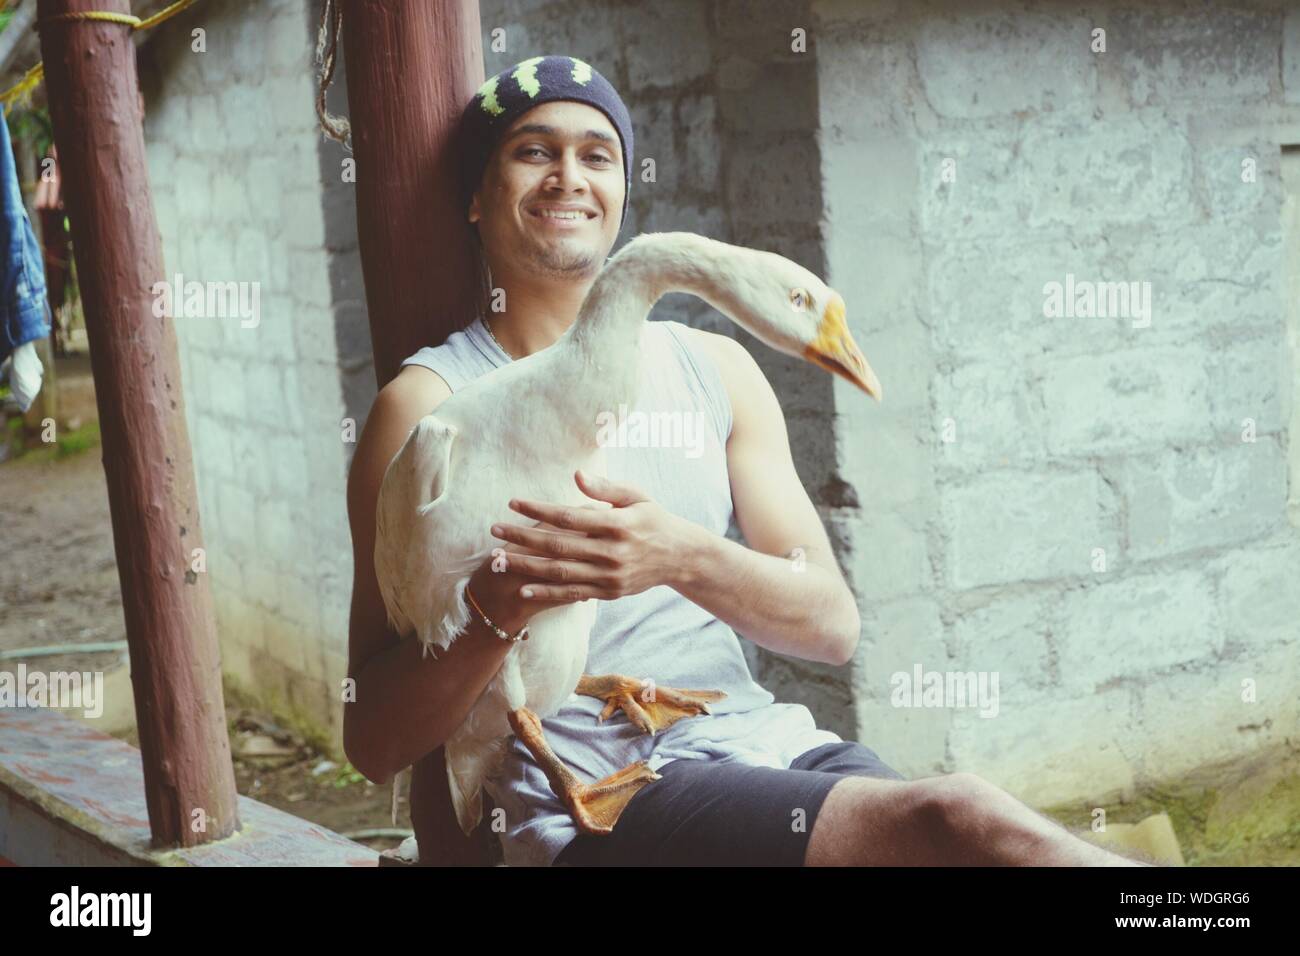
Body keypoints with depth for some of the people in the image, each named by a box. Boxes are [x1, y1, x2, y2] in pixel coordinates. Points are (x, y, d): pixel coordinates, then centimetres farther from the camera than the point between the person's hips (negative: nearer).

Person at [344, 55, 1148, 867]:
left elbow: (833, 624, 4)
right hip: (595, 799, -5)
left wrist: (683, 558, -17)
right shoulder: (431, 402, -1)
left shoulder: (714, 368, 12)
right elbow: (375, 743, -3)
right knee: (964, 823, -27)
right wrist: (495, 607, -24)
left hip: (762, 741, 5)